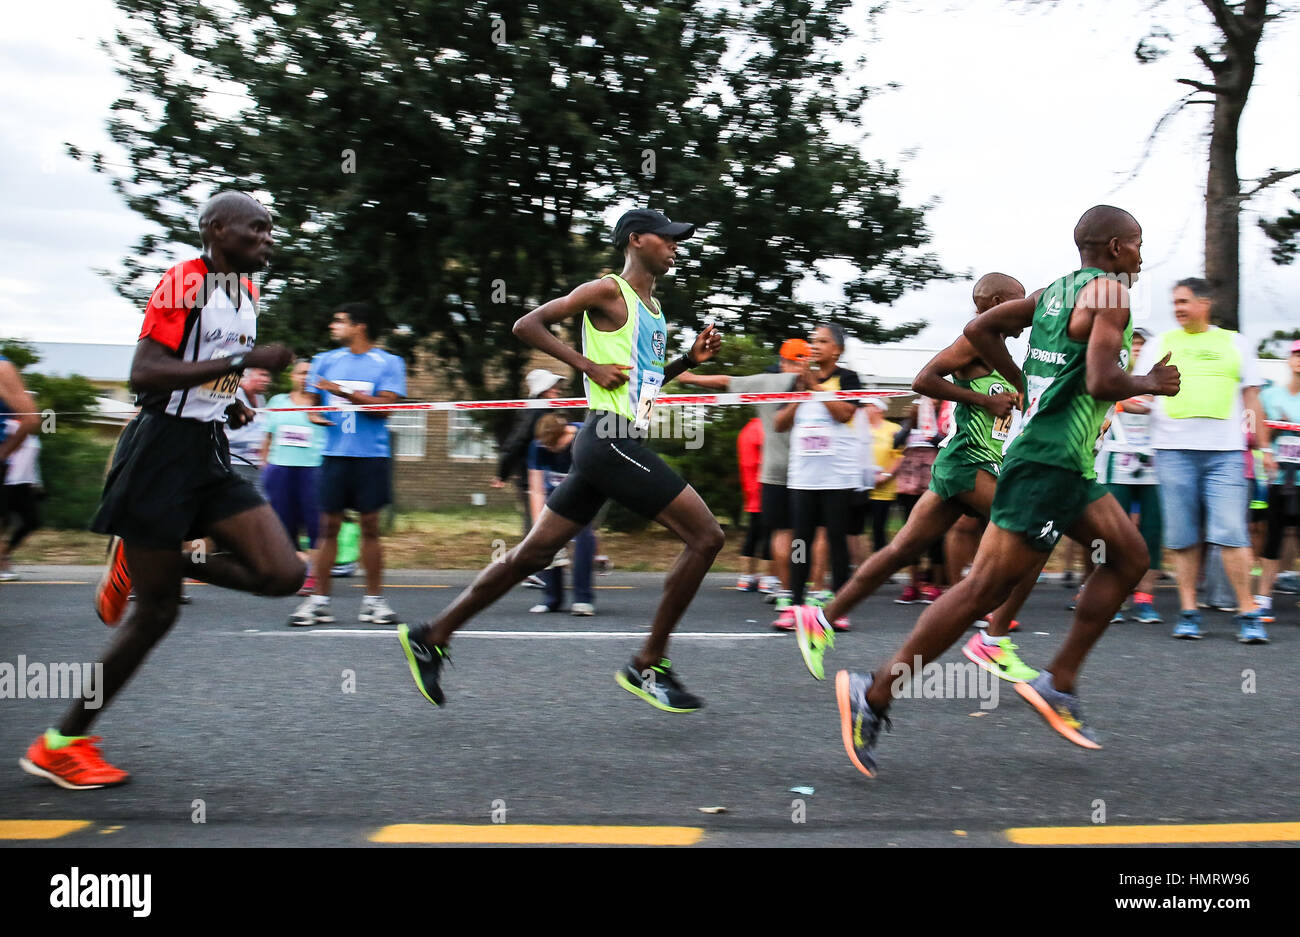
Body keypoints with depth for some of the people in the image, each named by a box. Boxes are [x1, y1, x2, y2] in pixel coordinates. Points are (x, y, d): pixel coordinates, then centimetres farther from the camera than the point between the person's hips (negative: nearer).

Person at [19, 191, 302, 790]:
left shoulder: (245, 290, 15)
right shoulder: (183, 280, -11)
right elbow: (144, 374, -22)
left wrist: (230, 401, 10)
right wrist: (242, 360, -26)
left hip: (210, 454, 8)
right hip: (162, 452, -8)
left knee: (284, 574, -7)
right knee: (156, 612, -3)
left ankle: (141, 564, 12)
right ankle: (59, 745, 12)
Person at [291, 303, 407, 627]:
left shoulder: (389, 363, 2)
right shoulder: (325, 360, 13)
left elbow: (385, 405, -9)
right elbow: (312, 399, 19)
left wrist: (344, 392, -17)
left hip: (372, 455, -2)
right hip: (334, 453, 2)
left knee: (370, 526, 0)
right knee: (328, 526, 0)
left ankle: (374, 600, 7)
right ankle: (319, 600, 4)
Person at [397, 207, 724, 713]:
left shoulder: (653, 308, 22)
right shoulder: (608, 291, -5)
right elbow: (527, 325, -9)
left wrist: (690, 359, 17)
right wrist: (590, 364, -14)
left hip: (617, 444, 9)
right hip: (609, 439, -9)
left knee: (533, 553, 10)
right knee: (705, 537, -9)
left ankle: (431, 638, 16)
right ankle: (647, 666, -3)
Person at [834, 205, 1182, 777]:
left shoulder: (1056, 290, 14)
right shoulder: (1111, 292, -11)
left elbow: (979, 329, 15)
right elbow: (1101, 382, -23)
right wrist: (1148, 384, -4)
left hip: (1066, 467, 10)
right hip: (1048, 463, -10)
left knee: (1129, 556, 16)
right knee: (987, 586, -9)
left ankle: (1058, 683, 15)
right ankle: (875, 693, -7)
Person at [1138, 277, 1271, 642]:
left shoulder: (1235, 344, 15)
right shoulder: (1160, 344, 14)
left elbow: (1251, 399, 16)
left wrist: (1264, 447, 11)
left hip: (1226, 451, -1)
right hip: (1174, 449, 1)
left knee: (1231, 532, -10)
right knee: (1183, 537, 0)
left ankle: (1248, 613, -3)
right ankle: (1188, 612, 8)